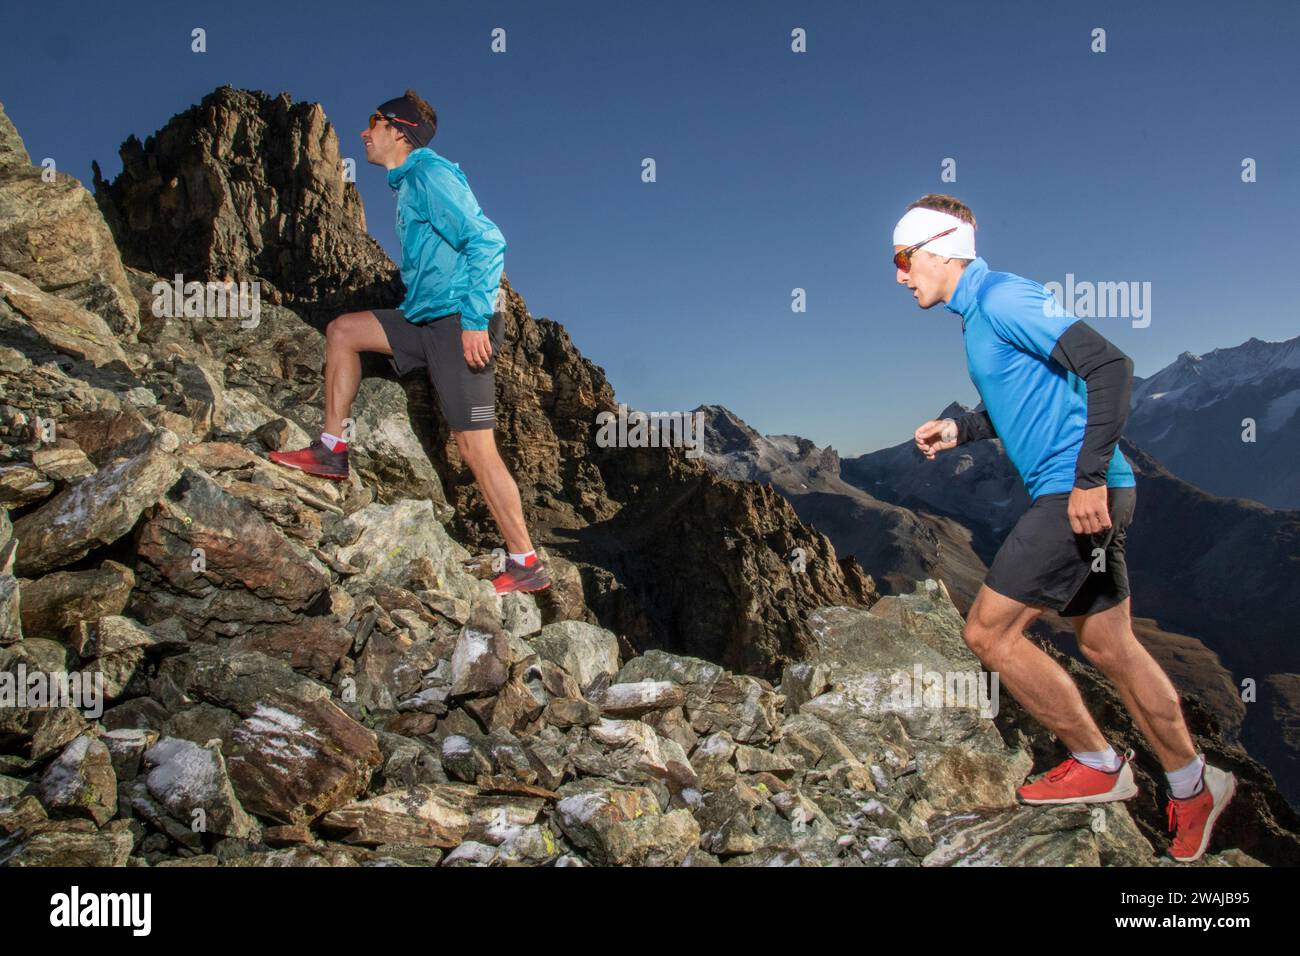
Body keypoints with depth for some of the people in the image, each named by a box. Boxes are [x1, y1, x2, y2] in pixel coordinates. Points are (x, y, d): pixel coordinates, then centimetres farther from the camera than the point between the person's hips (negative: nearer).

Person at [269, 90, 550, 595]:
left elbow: (487, 240, -20)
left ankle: (526, 565, -4)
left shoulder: (430, 174, -11)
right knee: (343, 331, 14)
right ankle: (332, 449, 16)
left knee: (476, 448, -10)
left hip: (458, 324, -10)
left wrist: (475, 319, -25)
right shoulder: (409, 182, 20)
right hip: (427, 318, 10)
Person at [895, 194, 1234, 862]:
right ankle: (1193, 787, 28)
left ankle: (1097, 763, 9)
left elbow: (1109, 364, -22)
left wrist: (1090, 476, -26)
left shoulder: (1002, 298, -13)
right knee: (1107, 647, 15)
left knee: (988, 630, -7)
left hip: (1079, 493, -10)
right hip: (1079, 495, 10)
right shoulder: (979, 312, 18)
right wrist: (959, 429, 12)